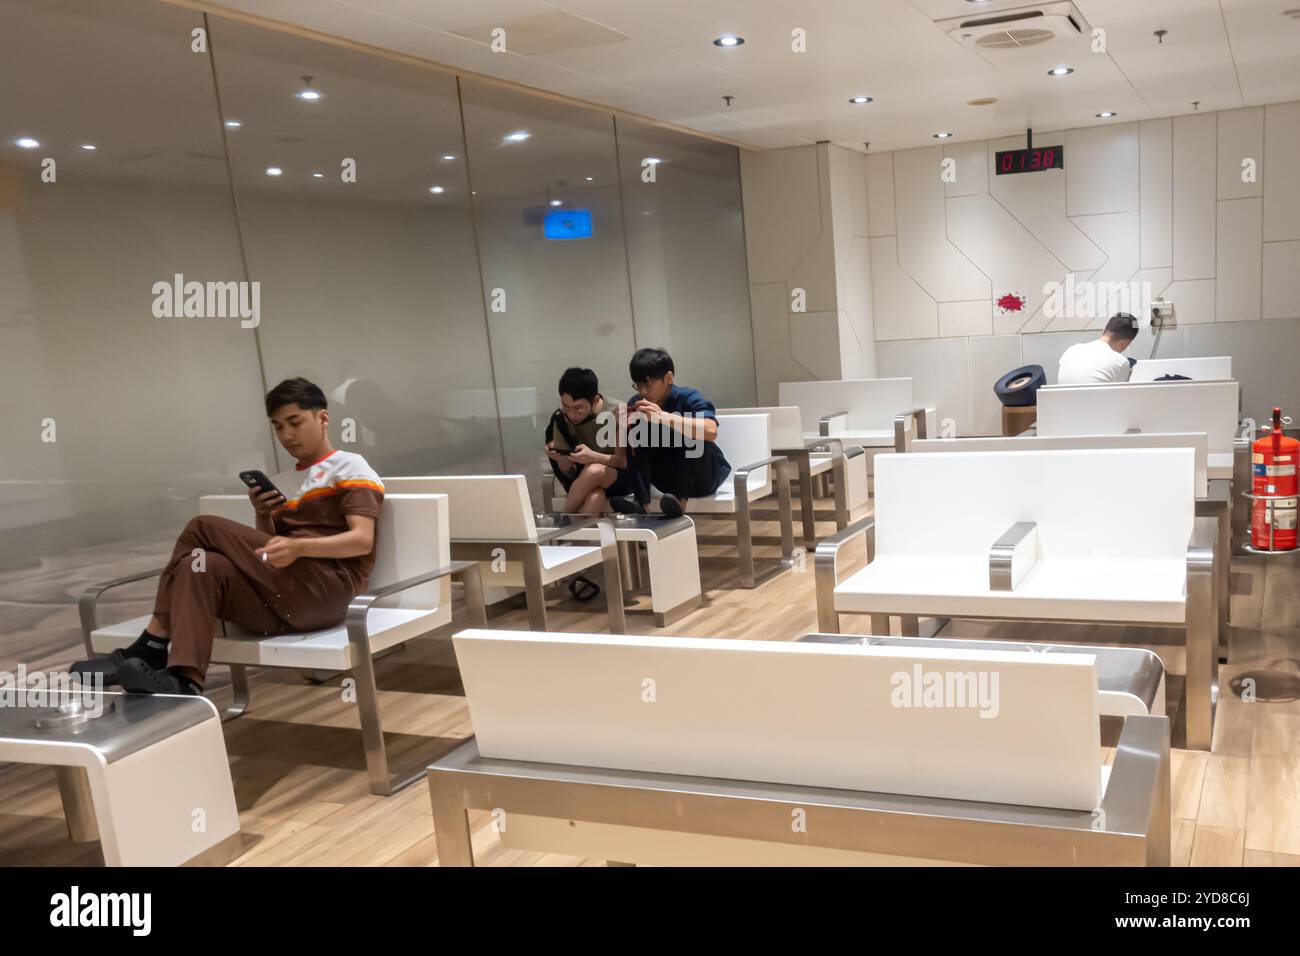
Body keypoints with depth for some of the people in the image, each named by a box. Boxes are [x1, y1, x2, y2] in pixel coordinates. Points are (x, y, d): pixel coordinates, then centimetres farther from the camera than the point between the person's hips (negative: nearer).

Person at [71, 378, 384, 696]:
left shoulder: (349, 467, 5)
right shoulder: (281, 484, 27)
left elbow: (362, 540, -11)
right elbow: (271, 549, 21)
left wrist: (298, 546, -26)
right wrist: (263, 516, 1)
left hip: (326, 589, -6)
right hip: (283, 601, 6)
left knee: (204, 529, -12)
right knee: (201, 567, -21)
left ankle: (152, 649, -14)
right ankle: (183, 683, -33)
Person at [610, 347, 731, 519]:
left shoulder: (688, 398, -20)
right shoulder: (636, 404, -7)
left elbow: (710, 431, -42)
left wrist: (663, 417, -45)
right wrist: (621, 432, -25)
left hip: (703, 475, -5)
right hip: (668, 477, 5)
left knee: (691, 433, -30)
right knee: (634, 432, -13)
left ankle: (680, 498, -31)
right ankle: (640, 501, -24)